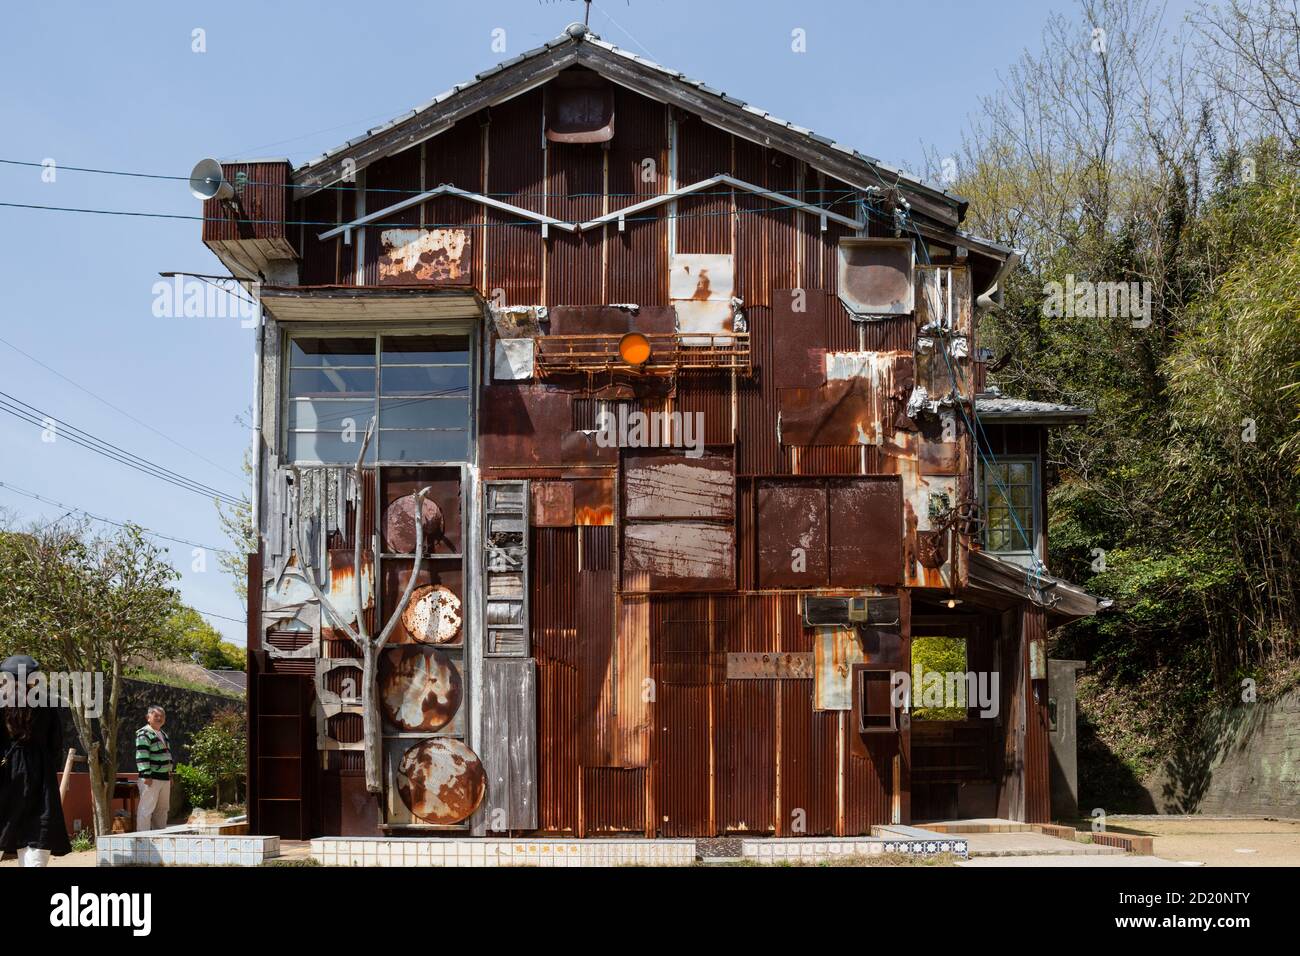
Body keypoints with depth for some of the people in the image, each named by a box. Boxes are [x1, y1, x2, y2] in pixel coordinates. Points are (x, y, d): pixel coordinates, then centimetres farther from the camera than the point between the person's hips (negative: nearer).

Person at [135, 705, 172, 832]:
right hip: (151, 778, -9)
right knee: (146, 809, -9)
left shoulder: (163, 735, 20)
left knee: (162, 809, 14)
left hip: (164, 778, 9)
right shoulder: (144, 734, -9)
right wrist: (146, 776, -22)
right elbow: (141, 756, -17)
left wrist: (170, 775, 23)